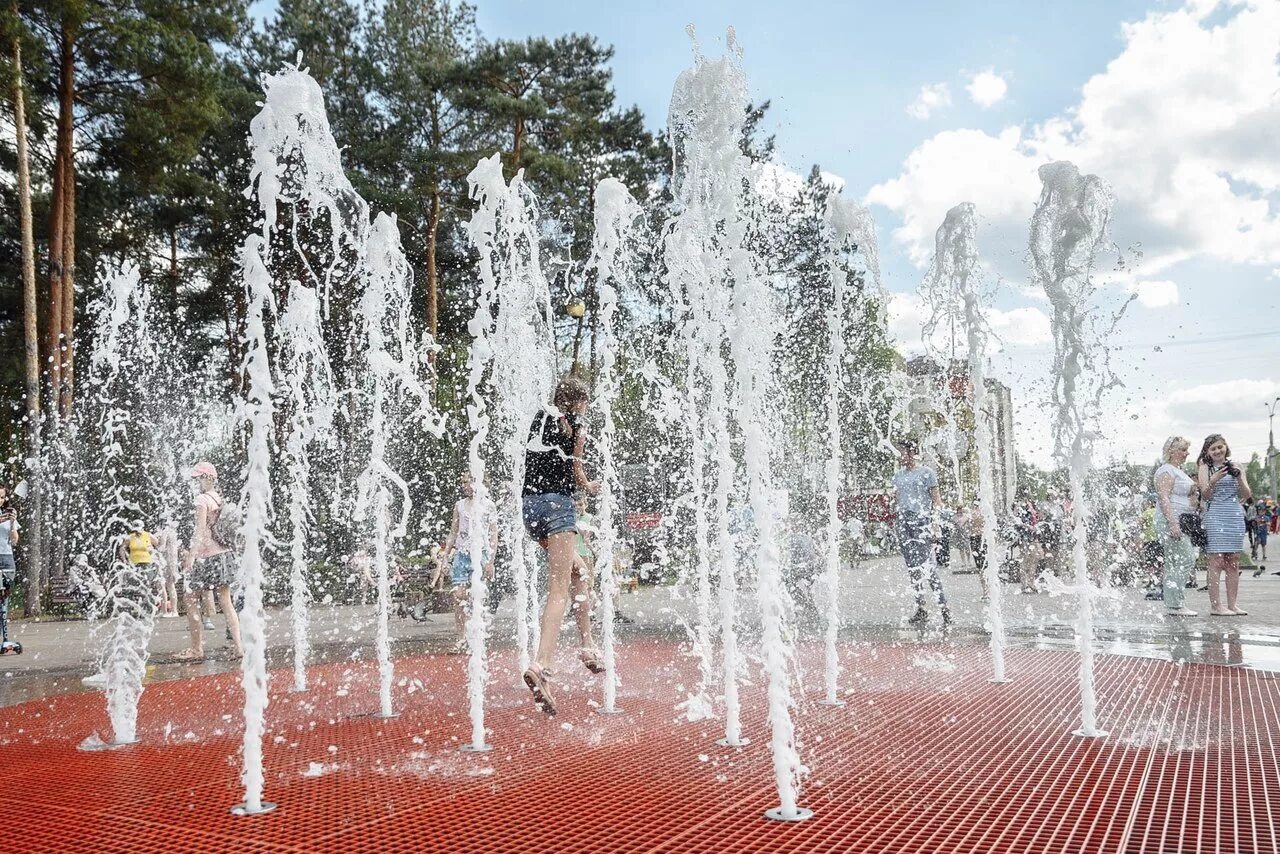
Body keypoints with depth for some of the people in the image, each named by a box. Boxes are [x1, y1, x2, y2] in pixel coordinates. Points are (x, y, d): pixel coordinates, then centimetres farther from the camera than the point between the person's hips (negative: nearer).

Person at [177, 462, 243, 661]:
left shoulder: (202, 499, -10)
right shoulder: (222, 500, 11)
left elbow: (200, 530, -16)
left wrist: (192, 555, -17)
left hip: (207, 555, -7)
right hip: (224, 553, 7)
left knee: (191, 599, 5)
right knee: (226, 602, 7)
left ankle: (197, 649, 7)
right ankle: (238, 646, 2)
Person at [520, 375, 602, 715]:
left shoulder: (539, 416, 16)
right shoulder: (577, 428, 0)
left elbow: (536, 462, 14)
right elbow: (576, 474, 0)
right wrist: (591, 487, 18)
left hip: (530, 504, 7)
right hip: (556, 504, -7)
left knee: (577, 573, 23)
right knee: (559, 591, -13)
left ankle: (587, 645, 23)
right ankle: (540, 665, -29)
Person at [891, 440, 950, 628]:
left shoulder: (926, 472, 0)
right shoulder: (898, 476, 17)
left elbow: (936, 498, -2)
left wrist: (935, 519, -10)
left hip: (922, 520, -6)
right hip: (904, 521, 6)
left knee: (925, 563, -15)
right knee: (911, 566, 5)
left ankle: (944, 608, -12)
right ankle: (920, 608, 11)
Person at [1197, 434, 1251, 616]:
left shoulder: (1235, 467, 14)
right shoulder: (1205, 468, 3)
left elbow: (1247, 495, 8)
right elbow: (1205, 495, -4)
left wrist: (1239, 478, -9)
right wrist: (1214, 480, -21)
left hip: (1236, 517, 4)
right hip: (1215, 517, -4)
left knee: (1233, 562, 4)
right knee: (1216, 562, -8)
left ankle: (1232, 604, 9)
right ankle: (1215, 605, -7)